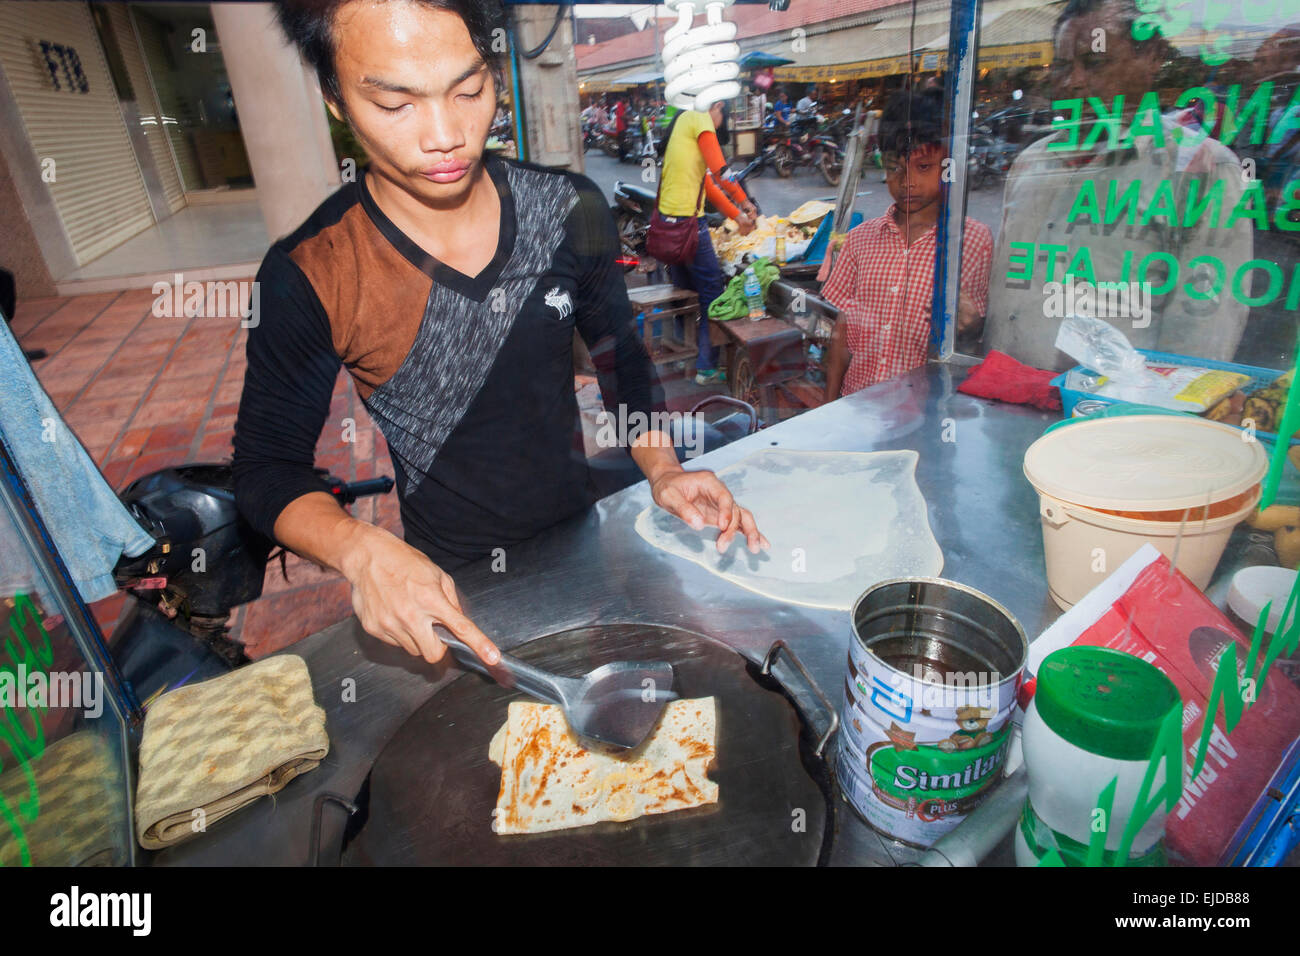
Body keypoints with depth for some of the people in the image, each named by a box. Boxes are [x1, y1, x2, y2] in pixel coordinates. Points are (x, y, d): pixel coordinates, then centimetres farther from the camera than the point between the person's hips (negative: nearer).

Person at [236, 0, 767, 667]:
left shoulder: (571, 211, -13)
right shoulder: (306, 279, -21)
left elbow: (620, 355, 1)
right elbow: (267, 467, -13)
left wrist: (661, 468, -14)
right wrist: (361, 549, -33)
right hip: (448, 584, -2)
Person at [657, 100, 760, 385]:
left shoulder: (683, 122, 23)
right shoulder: (700, 119, -5)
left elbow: (708, 184, 24)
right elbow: (720, 172, -13)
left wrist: (738, 217, 22)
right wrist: (745, 203, 1)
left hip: (665, 219, 9)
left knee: (684, 290, 20)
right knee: (712, 296, 1)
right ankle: (707, 368, 6)